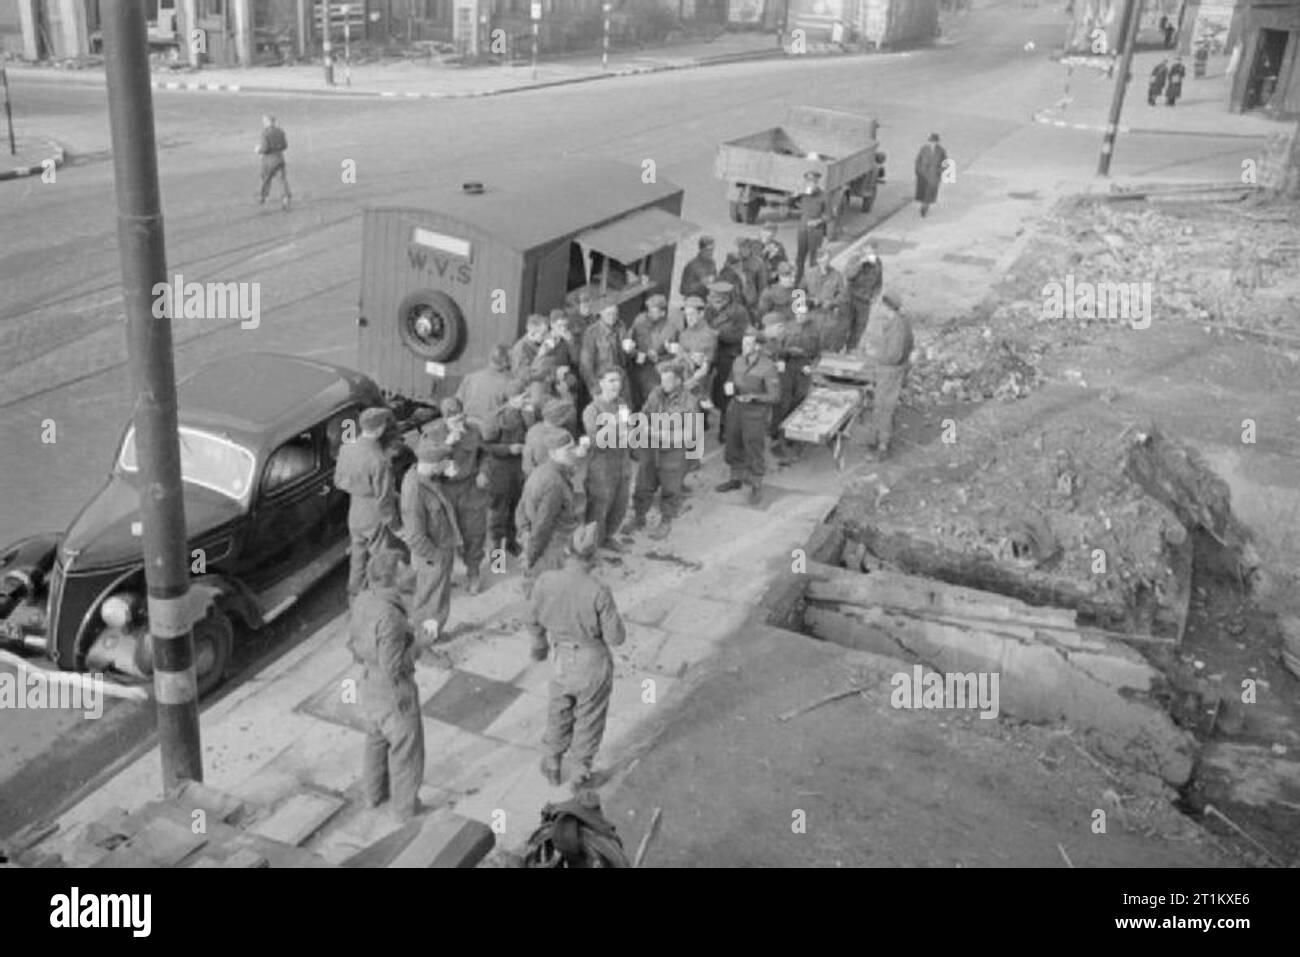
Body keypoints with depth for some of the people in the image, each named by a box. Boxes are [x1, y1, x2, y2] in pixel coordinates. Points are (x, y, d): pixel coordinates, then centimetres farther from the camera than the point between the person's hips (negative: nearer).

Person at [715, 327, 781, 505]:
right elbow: (731, 381, 13)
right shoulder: (738, 362, 0)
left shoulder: (768, 367, -19)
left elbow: (775, 396, -17)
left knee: (755, 451, 2)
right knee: (734, 446, 17)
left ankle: (757, 487, 17)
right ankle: (736, 479, 35)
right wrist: (729, 386, -11)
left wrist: (753, 397, -31)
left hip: (757, 414, -6)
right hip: (736, 410, 6)